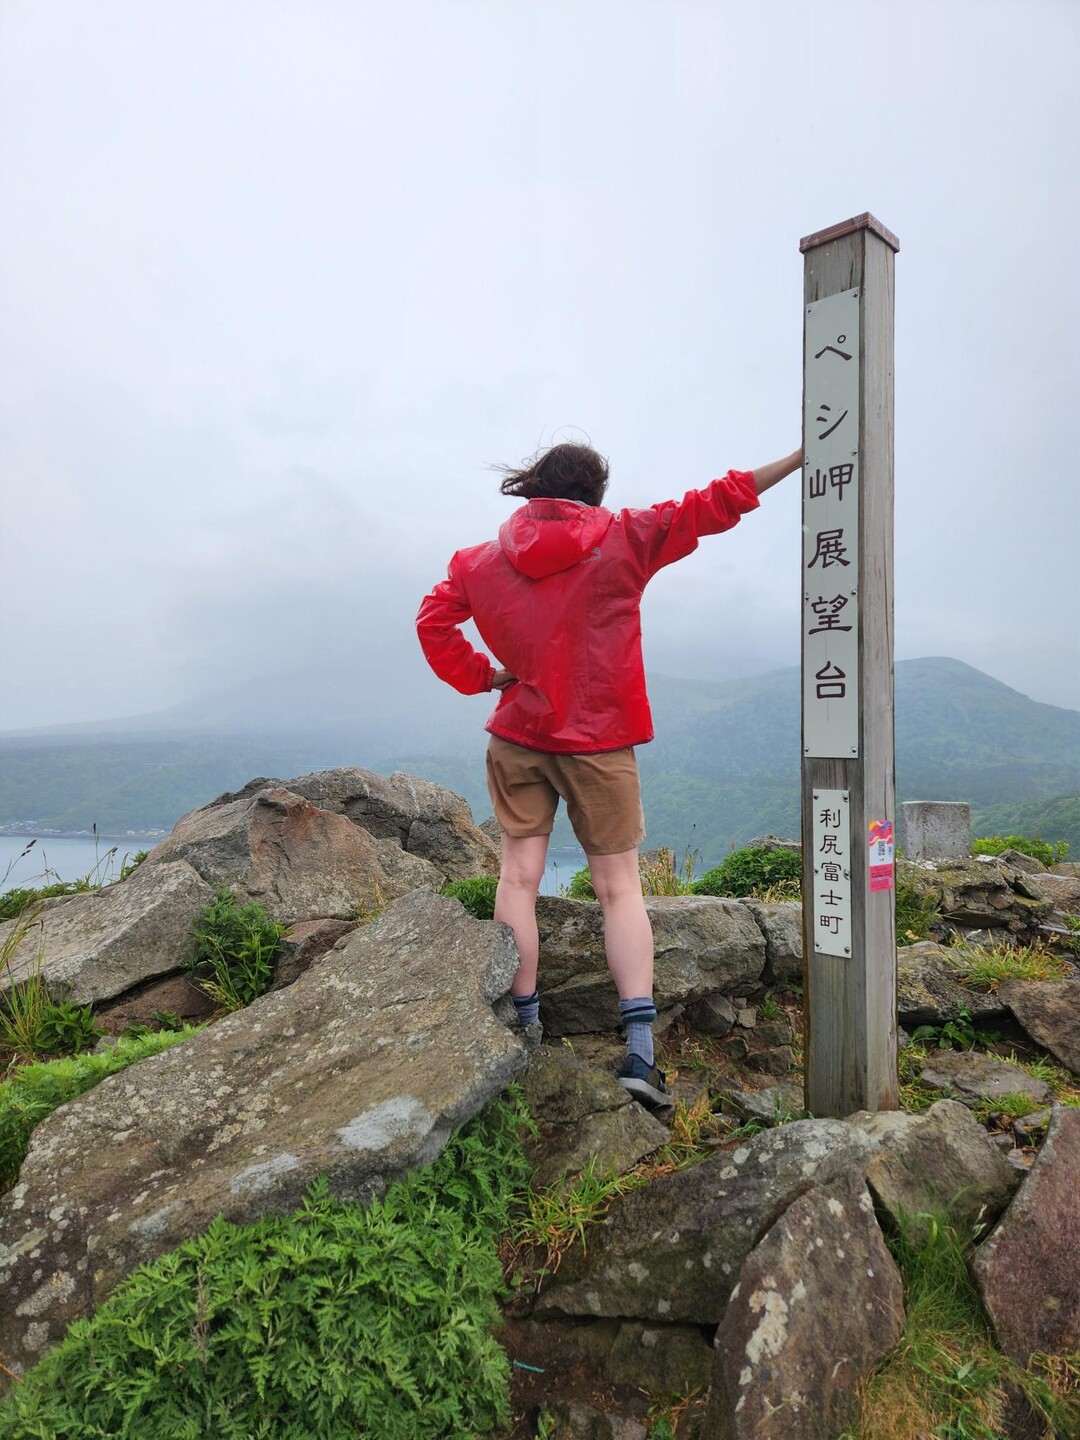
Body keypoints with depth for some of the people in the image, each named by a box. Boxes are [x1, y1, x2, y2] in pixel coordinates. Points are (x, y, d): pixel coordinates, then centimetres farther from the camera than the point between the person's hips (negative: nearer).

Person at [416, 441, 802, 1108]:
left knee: (519, 876, 8)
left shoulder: (483, 558, 4)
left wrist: (483, 676, 5)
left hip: (517, 738, 2)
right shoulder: (624, 539, -3)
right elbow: (713, 506, 0)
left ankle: (523, 1024, 11)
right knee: (620, 888, 3)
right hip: (600, 745, -2)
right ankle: (641, 1050, 1)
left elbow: (433, 621, 2)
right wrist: (801, 456, 7)